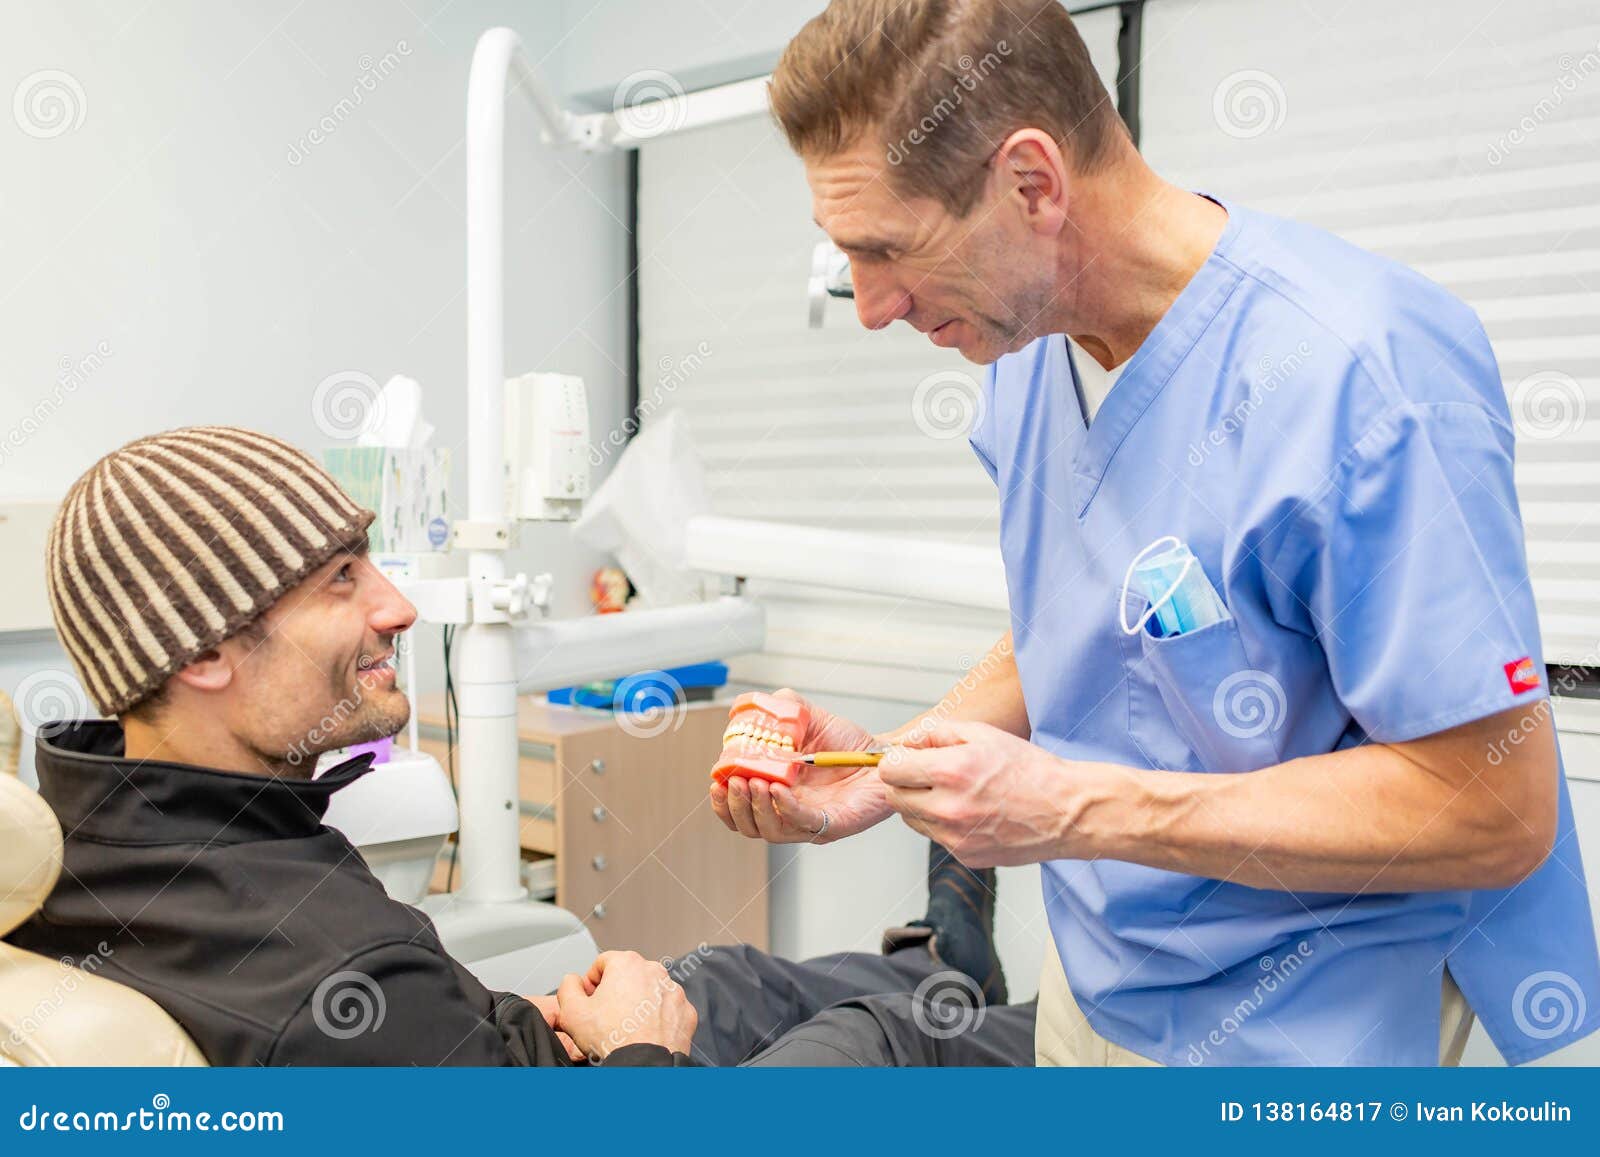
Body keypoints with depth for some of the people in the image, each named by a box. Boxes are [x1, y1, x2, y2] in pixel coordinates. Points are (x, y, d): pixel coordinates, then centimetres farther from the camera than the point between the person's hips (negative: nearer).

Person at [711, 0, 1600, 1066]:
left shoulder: (1358, 374, -28)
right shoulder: (1031, 349, -3)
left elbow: (1494, 809, -26)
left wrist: (1074, 807, -27)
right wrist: (889, 769, -7)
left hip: (1300, 1020, -6)